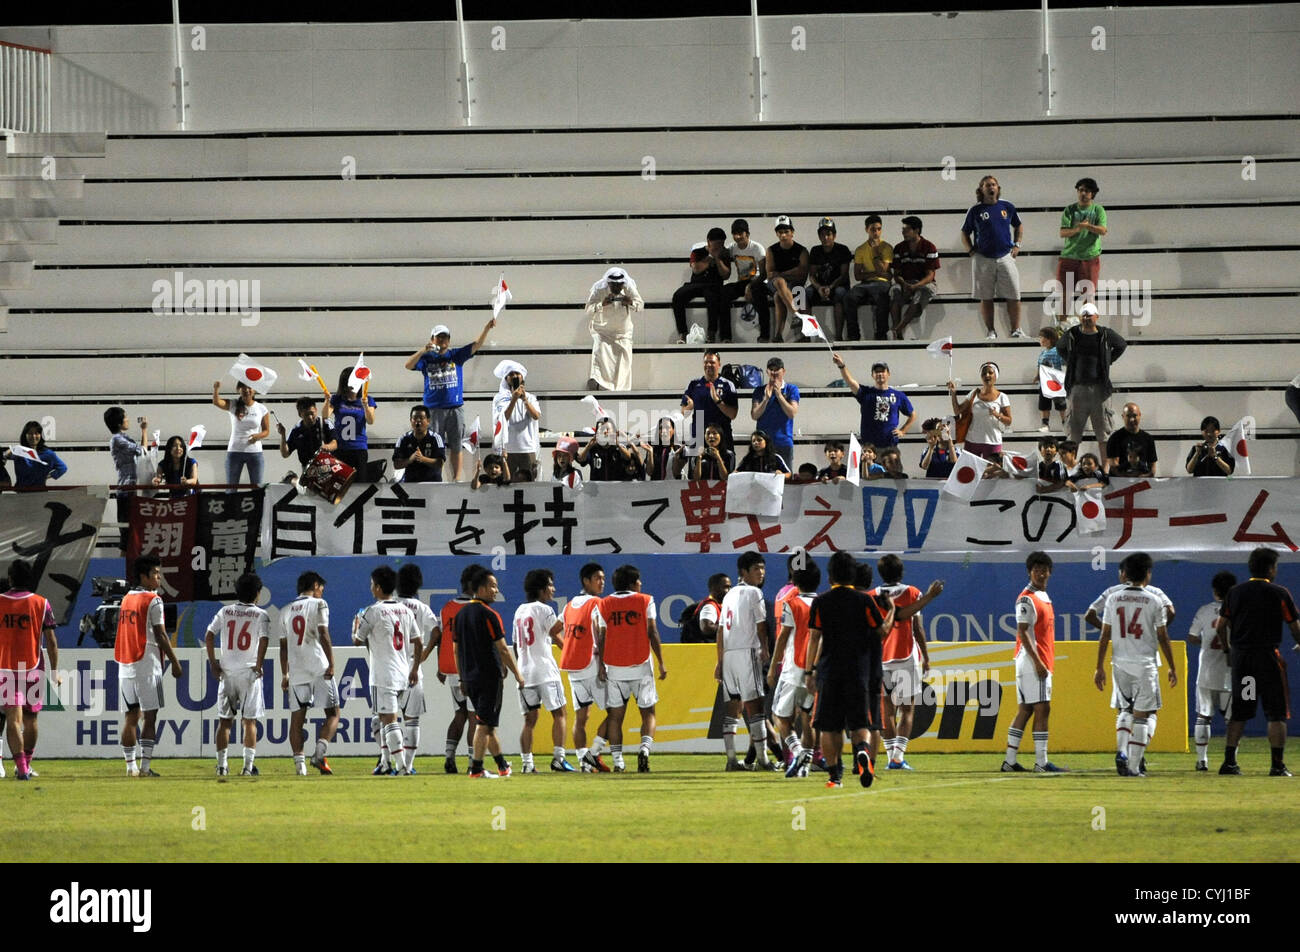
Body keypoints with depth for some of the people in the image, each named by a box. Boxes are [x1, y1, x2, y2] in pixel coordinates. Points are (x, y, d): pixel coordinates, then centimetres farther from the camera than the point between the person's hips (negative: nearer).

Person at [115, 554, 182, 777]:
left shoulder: (126, 599, 14)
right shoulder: (153, 601, -9)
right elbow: (160, 635, -11)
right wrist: (174, 661, -4)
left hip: (125, 666, 7)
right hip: (147, 665, -7)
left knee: (131, 715, 9)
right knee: (150, 717, -4)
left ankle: (130, 765, 8)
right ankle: (145, 765, -9)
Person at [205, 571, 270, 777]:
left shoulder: (225, 611, 6)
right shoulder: (261, 615, -2)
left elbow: (209, 636, 1)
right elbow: (263, 640, -15)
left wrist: (213, 664, 5)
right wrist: (258, 666, -8)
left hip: (227, 673, 2)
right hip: (249, 671, -2)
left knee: (225, 720, 10)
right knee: (249, 721, 2)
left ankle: (221, 765, 8)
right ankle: (248, 765, -5)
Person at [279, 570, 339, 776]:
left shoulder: (286, 611, 15)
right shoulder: (318, 604, 0)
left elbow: (284, 645, 15)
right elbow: (323, 635, -10)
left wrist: (284, 675, 19)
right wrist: (331, 664, -11)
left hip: (296, 671, 4)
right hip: (318, 667, -4)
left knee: (297, 718, 5)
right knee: (332, 713, 2)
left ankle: (299, 761, -3)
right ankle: (320, 753, -16)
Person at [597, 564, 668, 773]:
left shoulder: (604, 604, 7)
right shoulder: (645, 601, 2)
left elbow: (600, 637, 2)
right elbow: (652, 633, -3)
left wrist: (601, 665, 5)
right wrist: (661, 663, 0)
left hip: (614, 669, 1)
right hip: (640, 665, -1)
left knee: (615, 716, 6)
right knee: (648, 712, 6)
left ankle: (617, 761, 0)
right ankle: (645, 747, -19)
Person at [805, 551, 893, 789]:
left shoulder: (820, 602, 0)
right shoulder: (864, 601, -1)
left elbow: (814, 637, -1)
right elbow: (882, 629, 8)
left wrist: (810, 671, 5)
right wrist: (891, 610, 27)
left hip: (829, 670, 0)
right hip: (859, 669, 0)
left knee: (828, 726, 8)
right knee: (860, 722, 2)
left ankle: (834, 774, 5)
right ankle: (863, 750, -29)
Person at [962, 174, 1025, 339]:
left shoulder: (1007, 207, 7)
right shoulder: (976, 210, 2)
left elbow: (1018, 226, 22)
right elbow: (965, 233, 10)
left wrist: (1016, 245, 11)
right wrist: (971, 251, -1)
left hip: (1005, 257, 1)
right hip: (983, 259, -1)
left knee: (1013, 295, -4)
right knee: (986, 298, 2)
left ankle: (1016, 330, 3)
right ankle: (991, 332, 10)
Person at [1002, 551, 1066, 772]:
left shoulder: (1044, 597, 18)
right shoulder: (1027, 598, -10)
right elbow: (1023, 632, -16)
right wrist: (1037, 662, -21)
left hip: (1042, 662, 9)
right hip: (1031, 662, -9)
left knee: (1025, 710, 9)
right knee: (1042, 709, -11)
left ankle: (1009, 761, 11)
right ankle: (1041, 762, -12)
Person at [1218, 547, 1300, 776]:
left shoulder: (1234, 592, 8)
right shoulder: (1279, 593, -4)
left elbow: (1221, 626, 9)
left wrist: (1230, 647, 24)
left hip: (1240, 656, 4)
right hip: (1268, 658, -4)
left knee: (1239, 712, 11)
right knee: (1276, 712, 0)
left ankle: (1229, 761, 7)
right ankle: (1277, 764, -6)